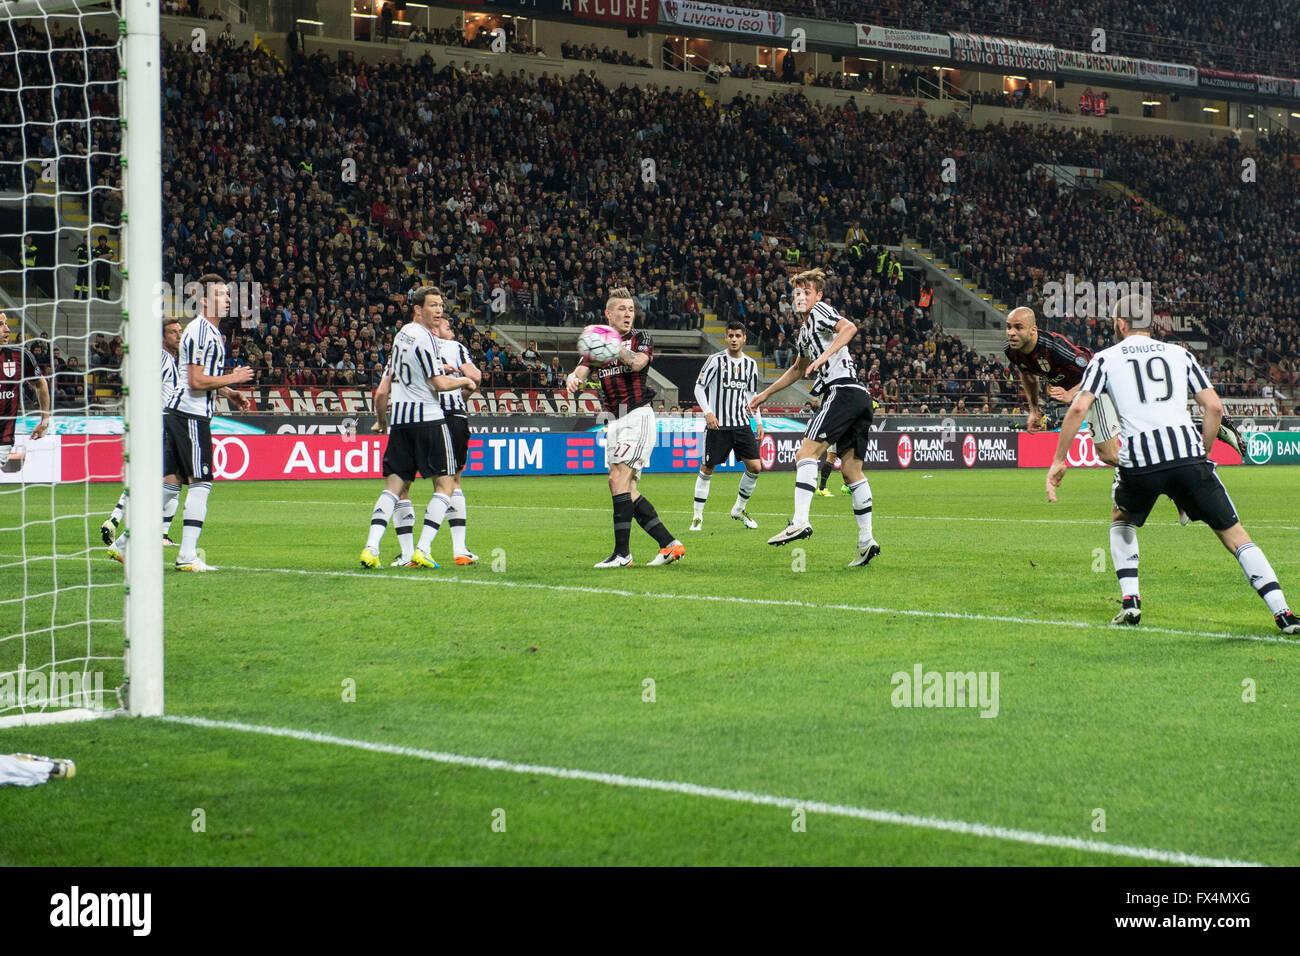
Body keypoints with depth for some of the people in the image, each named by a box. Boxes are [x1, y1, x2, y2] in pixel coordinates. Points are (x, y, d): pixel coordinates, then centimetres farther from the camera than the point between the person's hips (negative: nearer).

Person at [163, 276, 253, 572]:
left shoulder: (210, 330, 20)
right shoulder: (201, 331, -14)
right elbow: (197, 381, -19)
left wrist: (228, 393, 20)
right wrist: (232, 379, -9)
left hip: (176, 412, 10)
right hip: (191, 415, -10)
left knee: (171, 482, 11)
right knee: (201, 482, -7)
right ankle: (187, 556, -8)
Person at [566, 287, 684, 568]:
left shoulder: (641, 338, 2)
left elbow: (637, 363, -20)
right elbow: (580, 371, -3)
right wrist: (572, 379, -27)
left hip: (638, 416, -6)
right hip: (614, 421, 6)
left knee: (618, 479, -17)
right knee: (629, 491, 2)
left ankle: (622, 553, -18)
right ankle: (669, 544, 7)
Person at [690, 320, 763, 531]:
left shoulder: (751, 364, 10)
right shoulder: (716, 360, -5)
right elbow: (699, 387, -4)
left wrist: (759, 422, 13)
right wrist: (707, 412, -17)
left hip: (742, 424, 4)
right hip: (717, 425, -4)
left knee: (754, 467, -3)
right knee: (707, 469, -3)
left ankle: (739, 510, 16)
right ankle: (698, 516, 8)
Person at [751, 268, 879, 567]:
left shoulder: (820, 311, 1)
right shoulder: (803, 331, 28)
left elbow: (849, 328, -18)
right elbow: (798, 369, 43)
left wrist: (823, 357, -25)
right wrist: (765, 394, 46)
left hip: (842, 390, -10)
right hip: (859, 396, 10)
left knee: (807, 451, -15)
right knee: (850, 469, 8)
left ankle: (800, 521, -26)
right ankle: (866, 540, 6)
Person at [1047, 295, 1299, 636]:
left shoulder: (1105, 358, 16)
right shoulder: (1180, 354, 20)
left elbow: (1078, 408, 4)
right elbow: (1214, 407, 12)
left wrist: (1059, 461, 10)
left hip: (1139, 460, 0)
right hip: (1187, 453, 1)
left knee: (1122, 520, 31)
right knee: (1234, 534, 7)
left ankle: (1130, 601, 16)